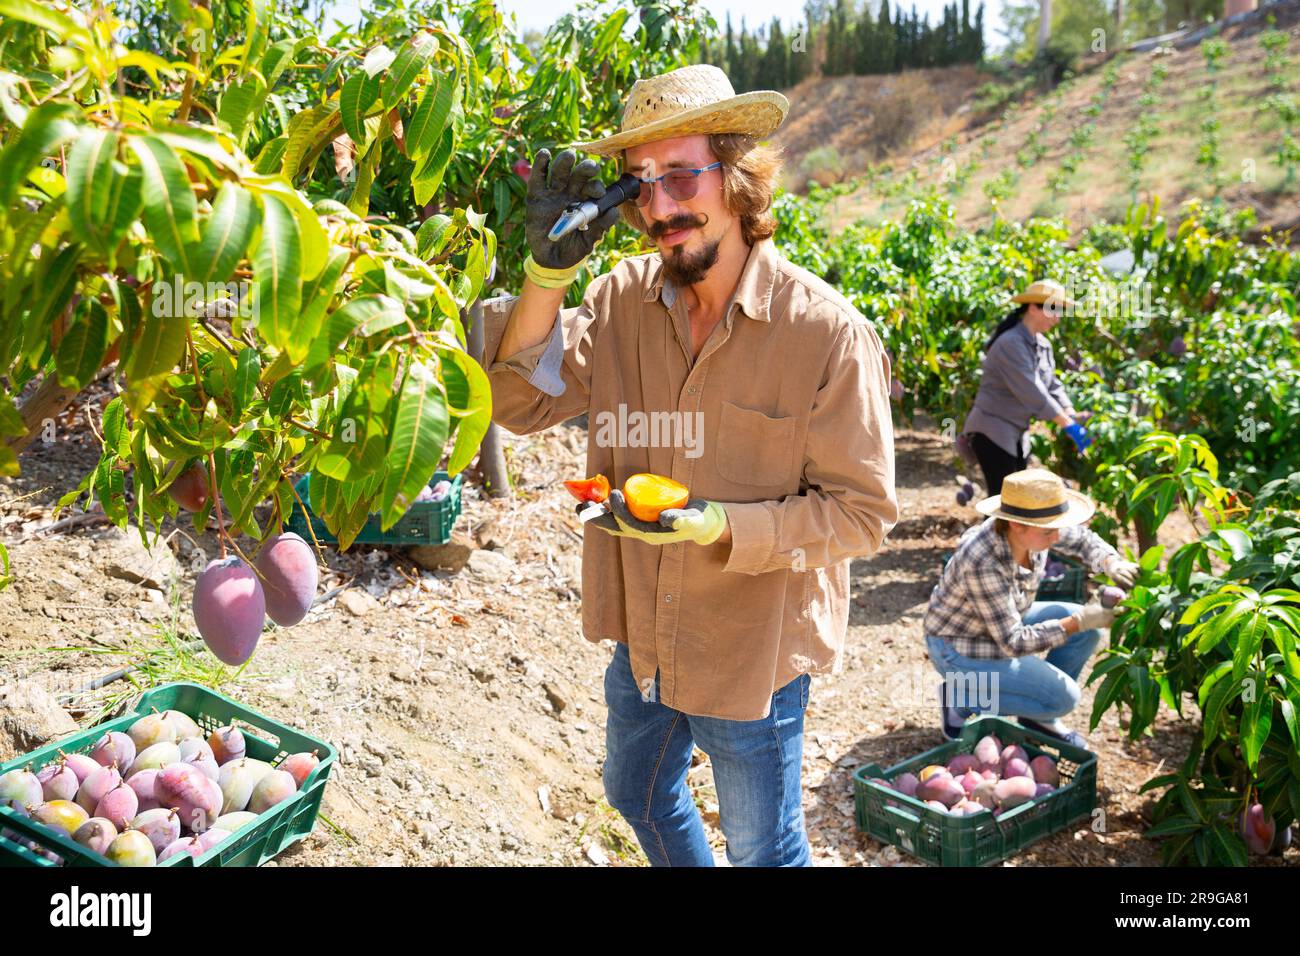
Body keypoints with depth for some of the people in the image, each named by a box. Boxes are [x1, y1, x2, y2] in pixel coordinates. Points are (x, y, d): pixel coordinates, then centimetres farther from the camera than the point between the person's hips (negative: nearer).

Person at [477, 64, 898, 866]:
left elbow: (862, 513, -18)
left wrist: (718, 525, -29)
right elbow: (524, 403, -13)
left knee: (763, 850, 17)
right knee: (638, 796, 30)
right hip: (645, 637, 5)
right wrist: (549, 272, -25)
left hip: (754, 652, -5)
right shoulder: (624, 300, -7)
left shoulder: (829, 333, -21)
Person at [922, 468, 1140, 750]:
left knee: (1087, 628, -2)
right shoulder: (983, 563, -37)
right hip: (959, 648, -8)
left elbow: (1081, 539, 6)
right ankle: (960, 701, 0)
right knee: (1063, 697, -15)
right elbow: (1013, 643, -30)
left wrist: (1112, 563, -15)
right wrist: (1078, 622, -30)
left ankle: (1038, 717, 12)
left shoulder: (1031, 531, -16)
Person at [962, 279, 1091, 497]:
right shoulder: (1011, 344, -21)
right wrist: (1069, 426, -25)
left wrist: (1073, 416, -9)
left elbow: (1052, 387, 7)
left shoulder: (1042, 345, 8)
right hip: (993, 433, -9)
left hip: (1018, 434, 9)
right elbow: (1032, 393, -26)